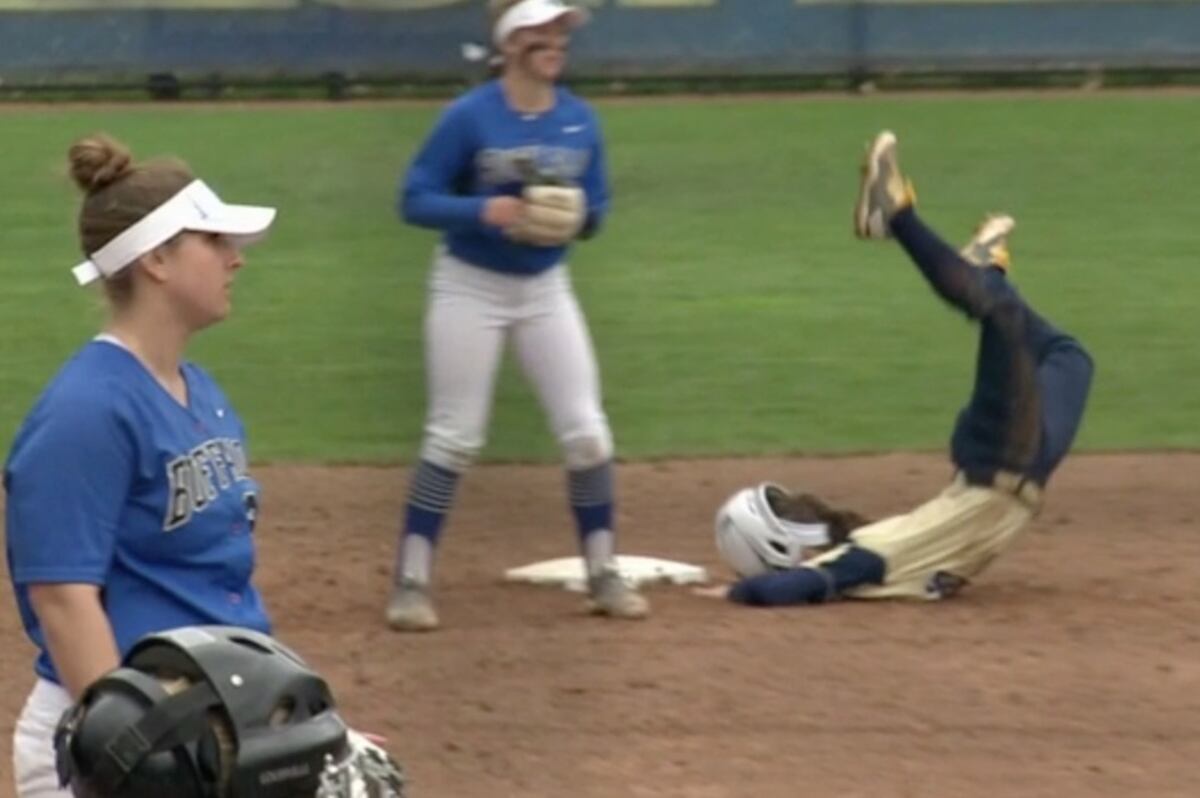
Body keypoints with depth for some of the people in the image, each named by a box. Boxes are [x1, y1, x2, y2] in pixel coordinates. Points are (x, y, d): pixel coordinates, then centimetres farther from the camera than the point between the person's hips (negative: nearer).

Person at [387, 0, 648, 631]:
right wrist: (487, 210, -29)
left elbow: (596, 206, 6)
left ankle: (603, 576, 14)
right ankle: (411, 581, 5)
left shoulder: (580, 121, -3)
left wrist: (578, 218, -18)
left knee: (586, 434, 1)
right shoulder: (469, 117, -15)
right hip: (470, 288, -4)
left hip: (545, 289, 4)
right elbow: (415, 200, -14)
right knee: (454, 438, -3)